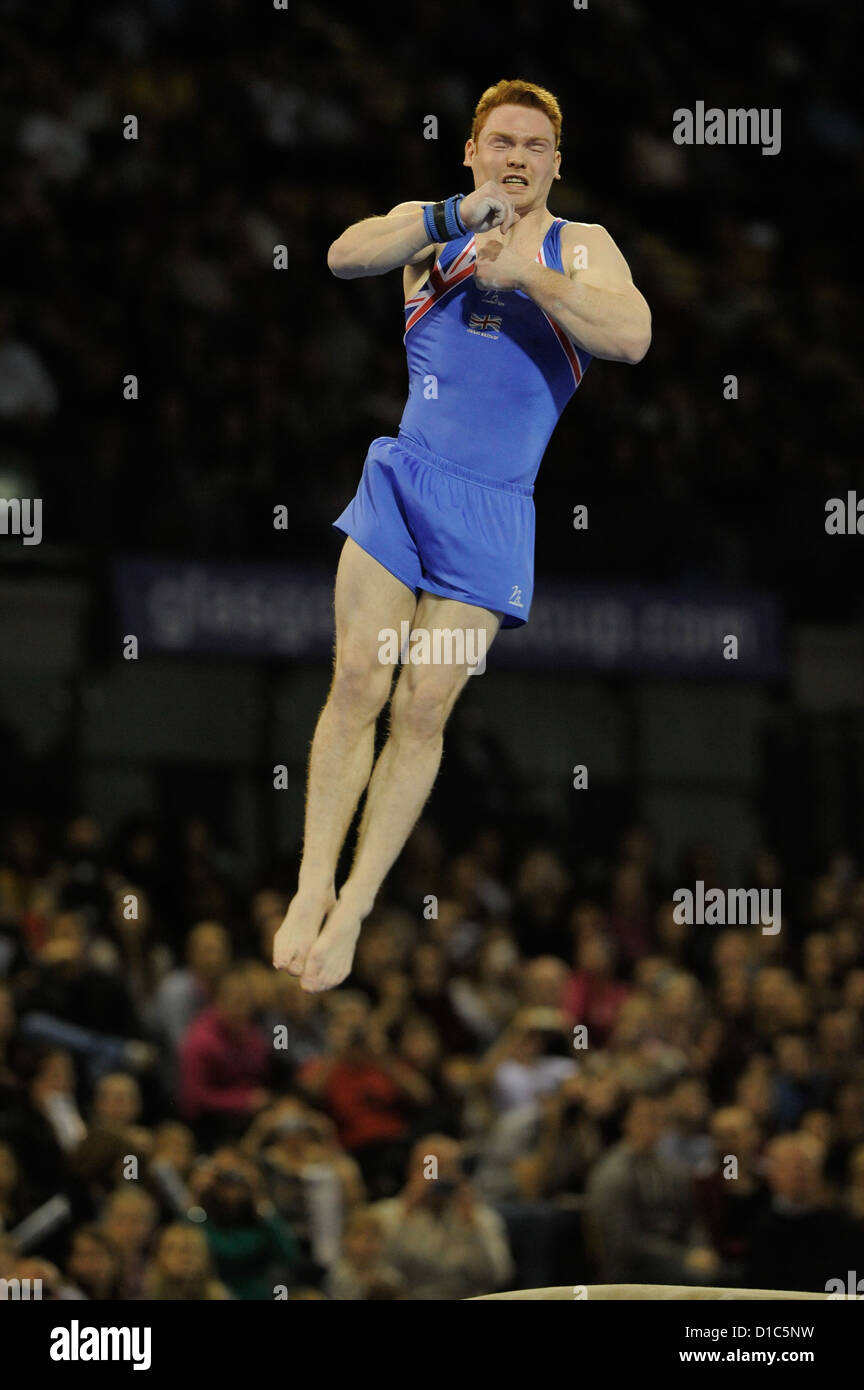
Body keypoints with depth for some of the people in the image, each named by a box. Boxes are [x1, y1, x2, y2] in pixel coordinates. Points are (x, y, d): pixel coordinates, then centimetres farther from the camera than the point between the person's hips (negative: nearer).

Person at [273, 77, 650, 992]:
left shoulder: (581, 248, 7)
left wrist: (522, 272, -15)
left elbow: (632, 337, -12)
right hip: (399, 479, 1)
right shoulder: (430, 230, 11)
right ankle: (312, 887, -1)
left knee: (423, 711, -4)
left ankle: (352, 913, 0)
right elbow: (345, 258, -9)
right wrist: (456, 216, -17)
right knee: (355, 687, -7)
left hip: (492, 510, -1)